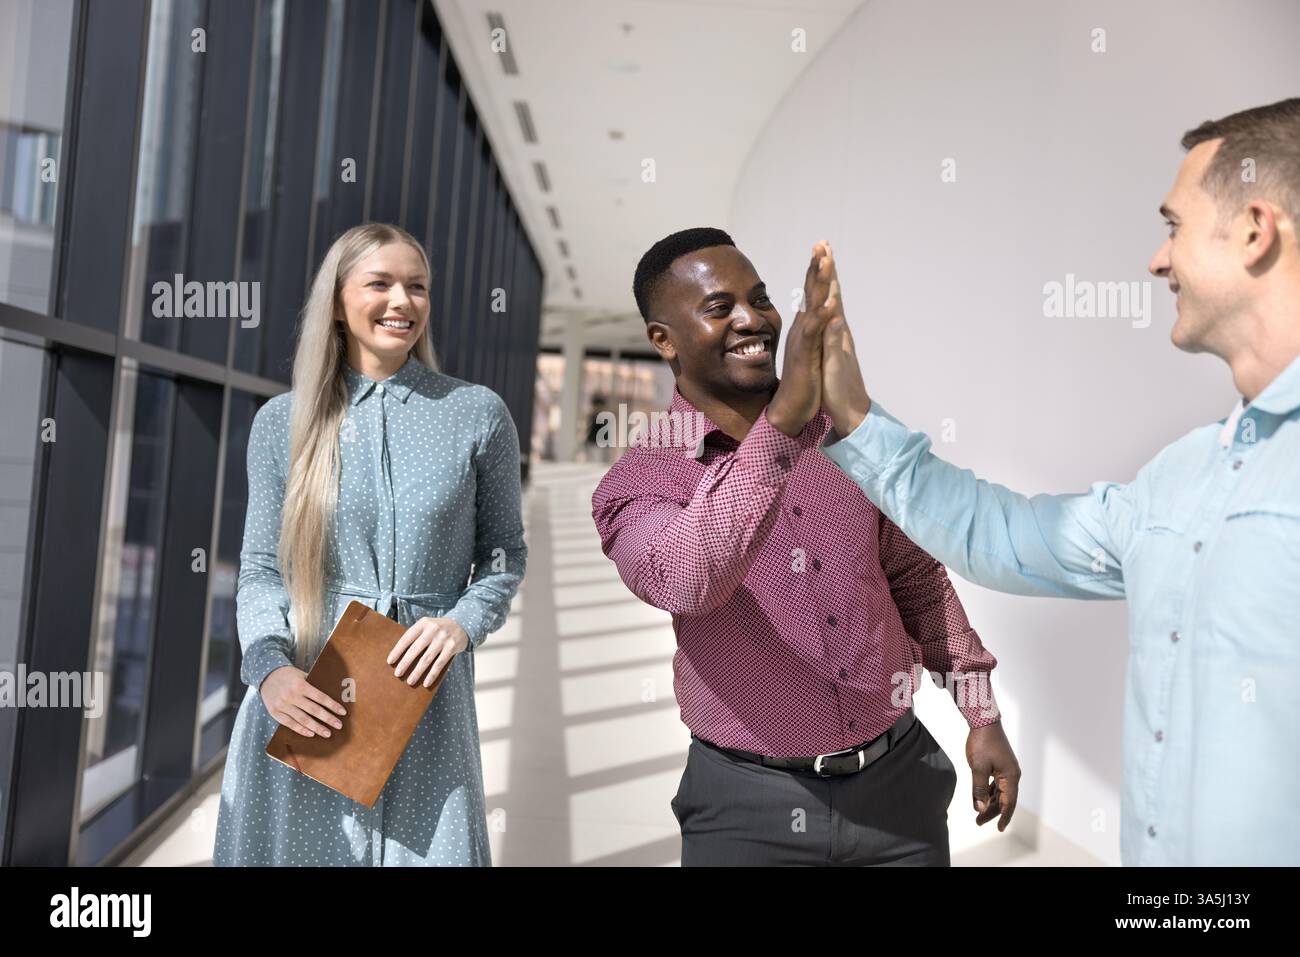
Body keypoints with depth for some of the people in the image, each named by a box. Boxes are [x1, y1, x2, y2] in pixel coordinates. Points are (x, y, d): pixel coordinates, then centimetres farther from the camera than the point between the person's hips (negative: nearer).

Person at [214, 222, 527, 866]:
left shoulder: (477, 414, 2)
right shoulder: (282, 421, 5)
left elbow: (504, 552, 8)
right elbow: (260, 567, 6)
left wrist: (464, 621, -11)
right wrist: (269, 669, -10)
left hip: (424, 694, -1)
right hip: (302, 699, 1)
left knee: (429, 850, 2)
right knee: (290, 848, 9)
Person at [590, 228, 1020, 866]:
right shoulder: (636, 483, -11)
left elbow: (916, 580, 11)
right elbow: (683, 581, -34)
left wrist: (983, 718, 10)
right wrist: (783, 420, -40)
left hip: (896, 784, 3)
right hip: (750, 810, -3)